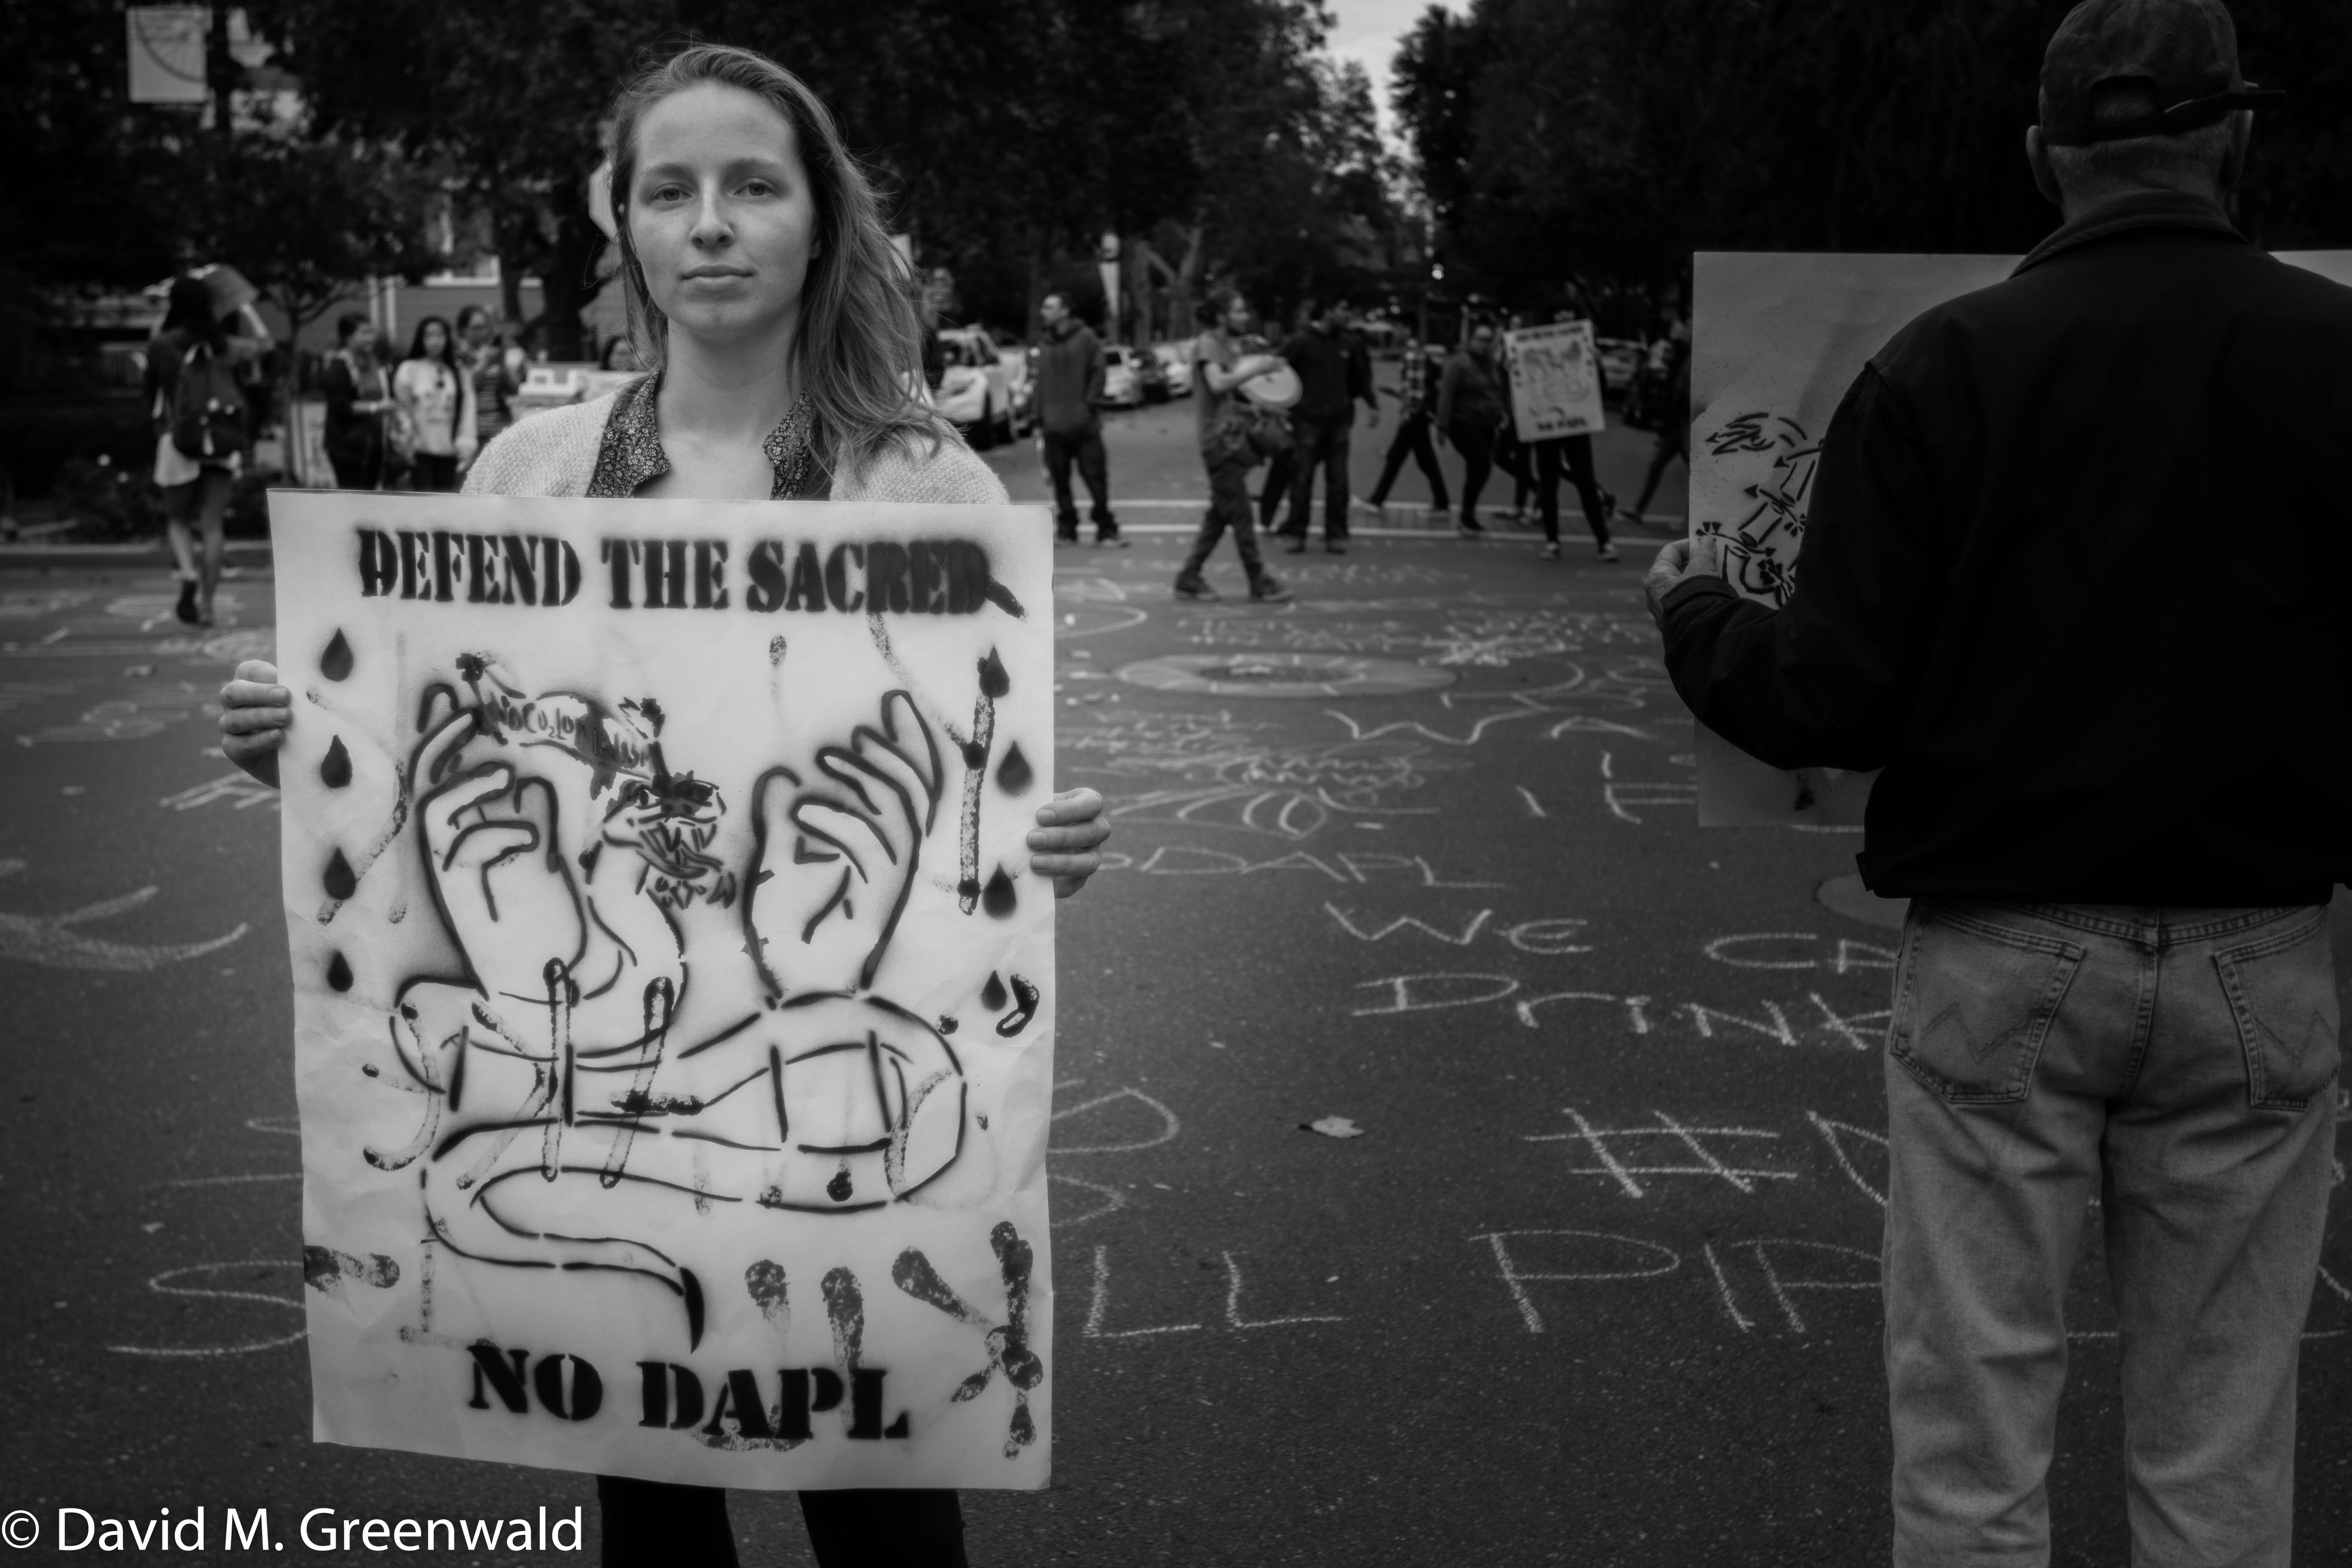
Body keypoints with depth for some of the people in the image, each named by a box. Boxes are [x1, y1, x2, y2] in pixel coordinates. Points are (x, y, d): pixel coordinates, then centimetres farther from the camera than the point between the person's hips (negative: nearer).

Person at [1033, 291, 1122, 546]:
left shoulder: (1086, 337, 0)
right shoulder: (1045, 345, 13)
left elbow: (1097, 374, -3)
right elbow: (1041, 384, 15)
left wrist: (1090, 406, -12)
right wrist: (1040, 420, 10)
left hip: (1084, 425, -4)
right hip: (1055, 426, 4)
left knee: (1096, 478, -3)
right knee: (1060, 481, 5)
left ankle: (1106, 530, 3)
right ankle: (1066, 529, 13)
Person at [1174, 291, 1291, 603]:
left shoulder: (1233, 346, 18)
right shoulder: (1208, 344, -9)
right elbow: (1217, 383, -25)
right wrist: (1257, 369, -22)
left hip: (1235, 439, 9)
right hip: (1220, 440, -9)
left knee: (1220, 515, 9)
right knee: (1239, 514, -5)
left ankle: (1190, 577, 14)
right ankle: (1259, 580, -2)